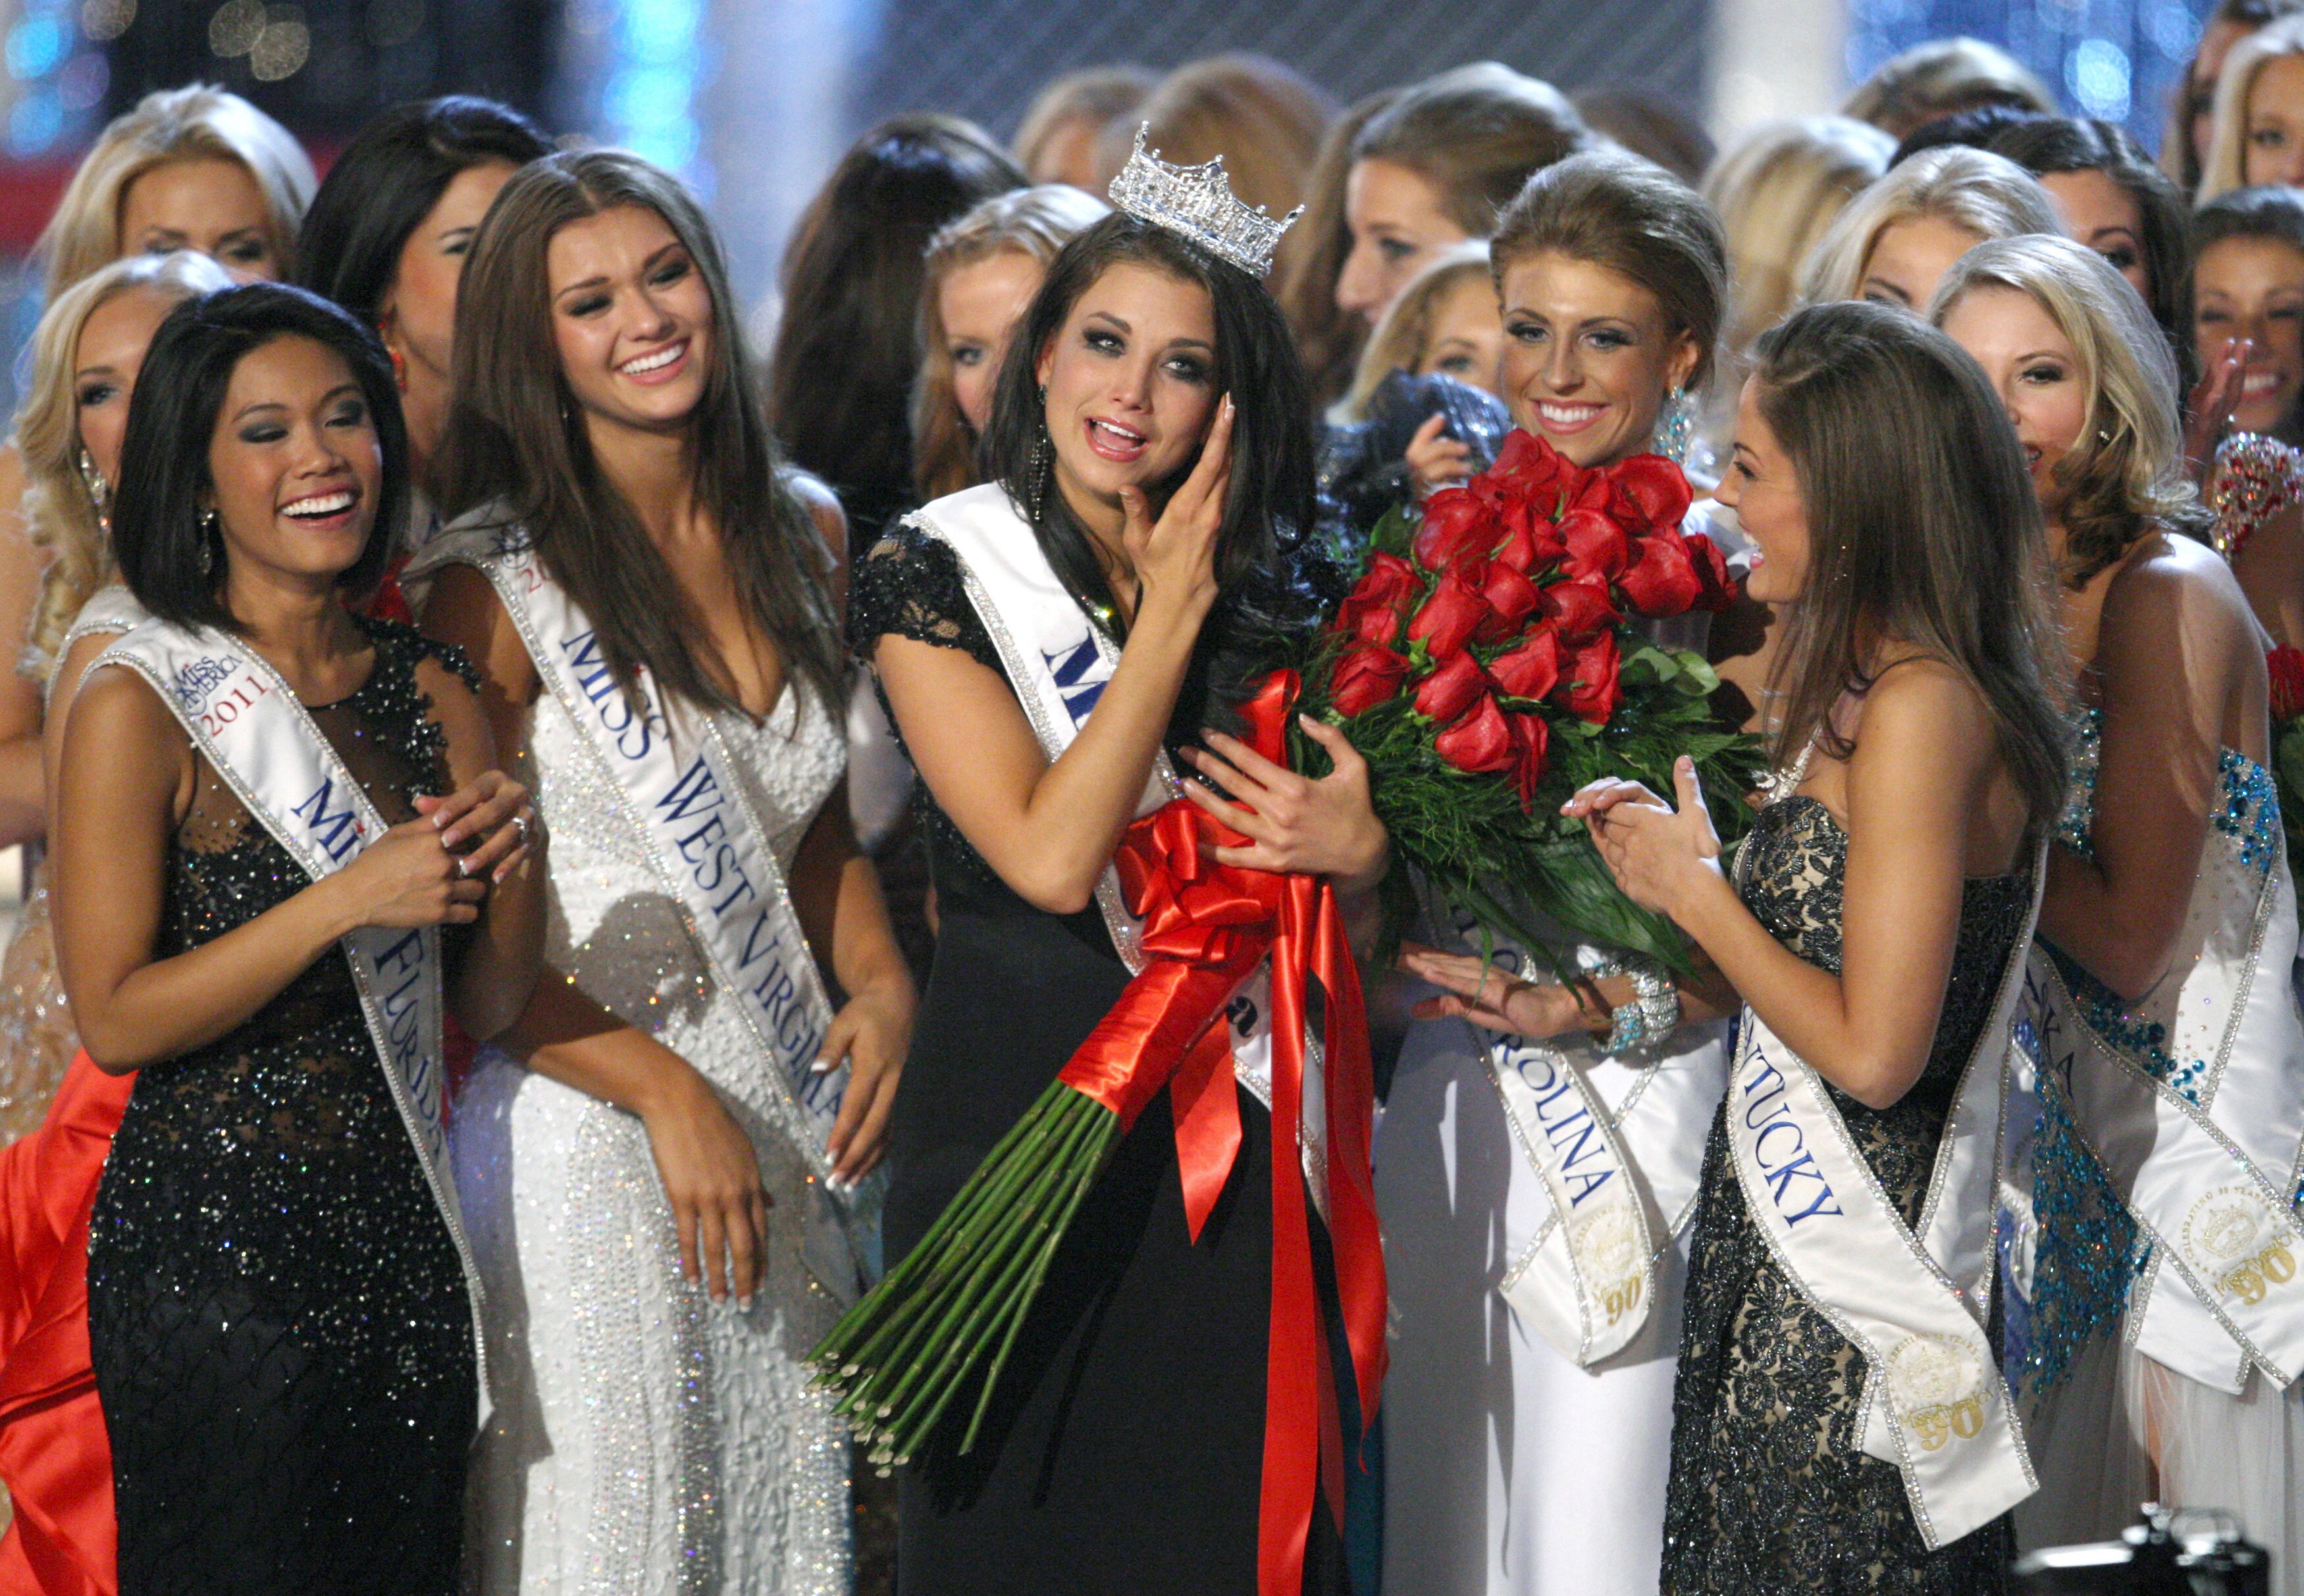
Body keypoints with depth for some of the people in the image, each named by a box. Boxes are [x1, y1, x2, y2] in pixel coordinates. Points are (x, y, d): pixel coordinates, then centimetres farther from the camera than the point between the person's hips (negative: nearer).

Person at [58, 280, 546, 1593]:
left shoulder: (428, 689, 8)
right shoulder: (144, 706, -9)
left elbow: (493, 1001, 11)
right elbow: (115, 1017, -13)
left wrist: (512, 857, -10)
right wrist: (348, 902, -21)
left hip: (405, 1236, 5)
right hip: (212, 1248, -5)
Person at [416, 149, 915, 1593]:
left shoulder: (800, 541, 9)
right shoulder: (497, 583, -9)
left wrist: (880, 985, 1)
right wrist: (667, 1092, -16)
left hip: (787, 1134, 6)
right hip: (582, 1132, -6)